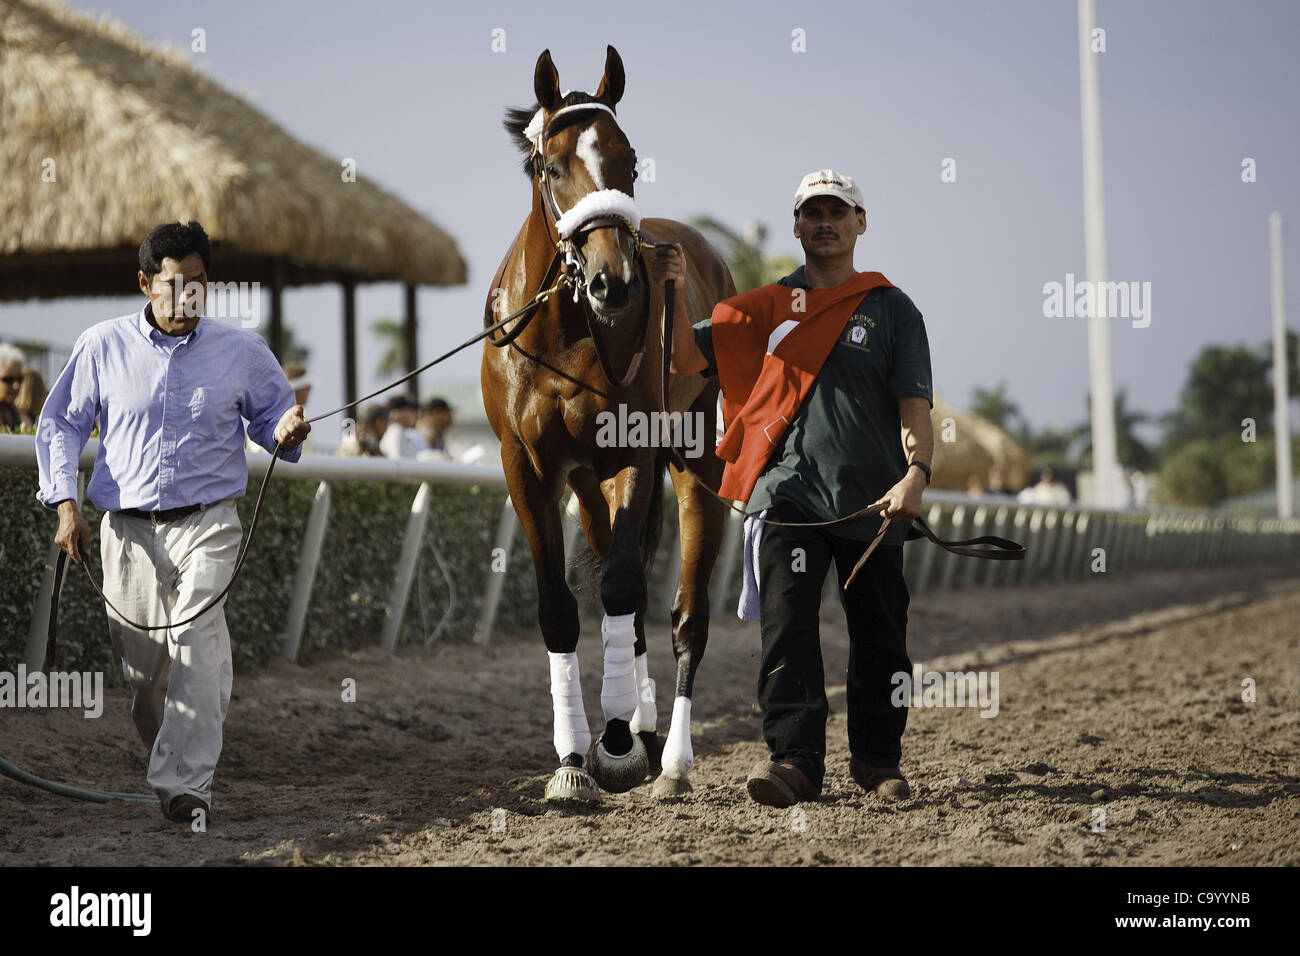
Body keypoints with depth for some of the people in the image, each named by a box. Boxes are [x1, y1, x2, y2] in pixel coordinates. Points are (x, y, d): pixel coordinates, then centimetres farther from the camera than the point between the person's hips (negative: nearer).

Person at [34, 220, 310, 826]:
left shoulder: (241, 352, 3)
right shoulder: (102, 346, 3)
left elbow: (270, 414, 17)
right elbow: (60, 423, 10)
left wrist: (286, 432, -8)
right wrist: (65, 501, -1)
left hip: (207, 525, -2)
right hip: (128, 530, 2)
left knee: (198, 639, -21)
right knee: (139, 658, 5)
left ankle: (185, 783, -23)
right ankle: (169, 759, 29)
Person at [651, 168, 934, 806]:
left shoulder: (891, 309, 9)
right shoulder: (766, 307, 13)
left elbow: (914, 403, 0)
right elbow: (687, 359, 8)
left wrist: (915, 474, -16)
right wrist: (672, 292, -8)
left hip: (872, 497, 0)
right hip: (787, 489, 0)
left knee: (879, 636, 6)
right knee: (786, 625, -14)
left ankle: (877, 759, 21)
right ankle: (795, 760, -17)